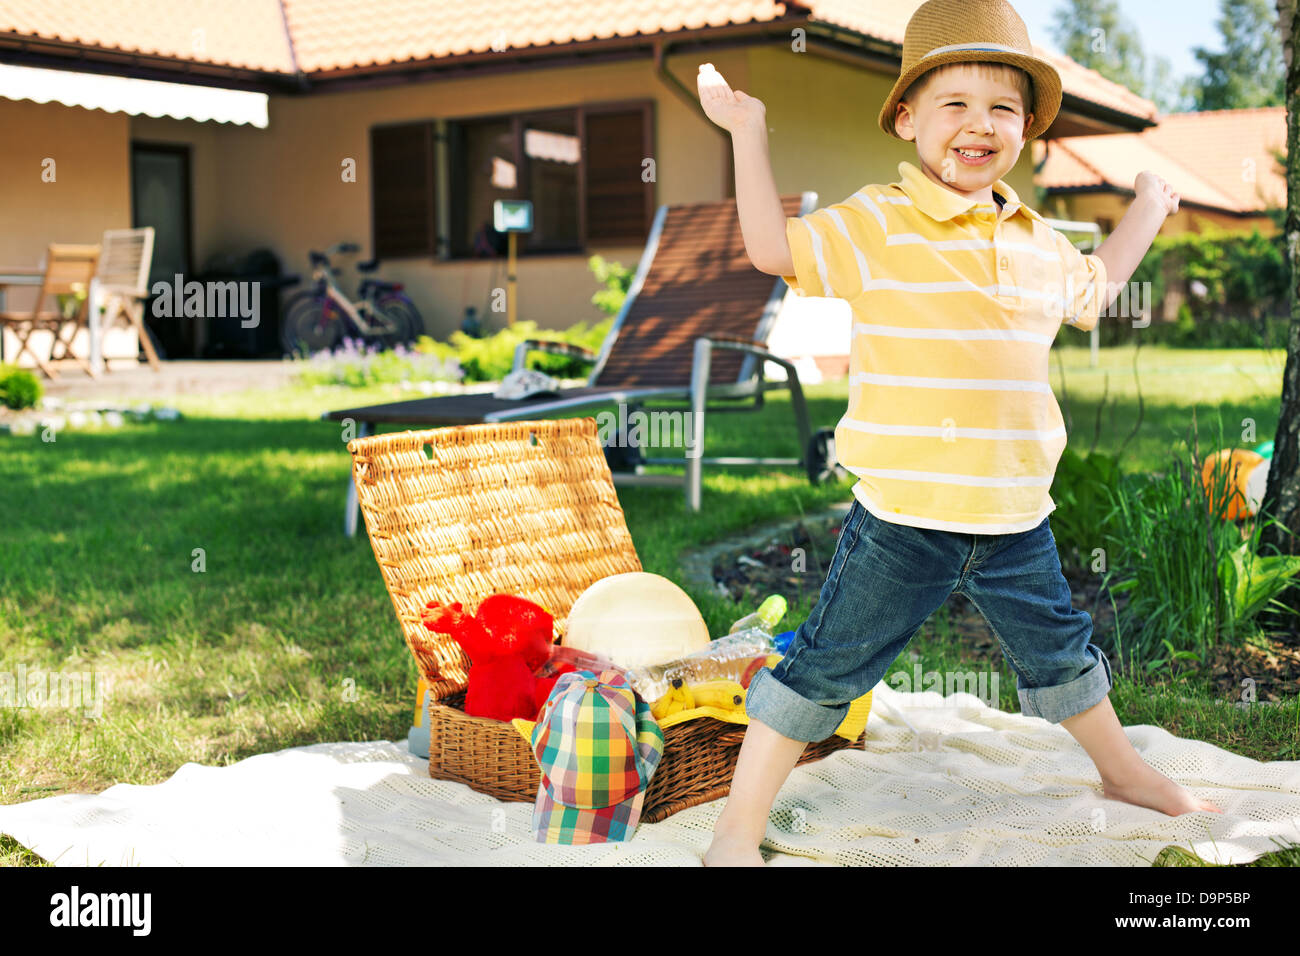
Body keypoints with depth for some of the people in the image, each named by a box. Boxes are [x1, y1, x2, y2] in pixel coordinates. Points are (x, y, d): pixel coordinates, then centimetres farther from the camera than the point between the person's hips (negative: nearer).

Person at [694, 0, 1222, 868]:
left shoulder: (1039, 242, 12)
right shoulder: (877, 225, -7)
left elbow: (1093, 289, 33)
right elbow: (775, 247, -19)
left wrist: (1148, 210, 37)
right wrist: (749, 134, -20)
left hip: (1016, 521, 6)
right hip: (901, 521, -6)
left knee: (1061, 650, 25)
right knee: (827, 670, -1)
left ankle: (1125, 772, 51)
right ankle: (738, 830, 11)